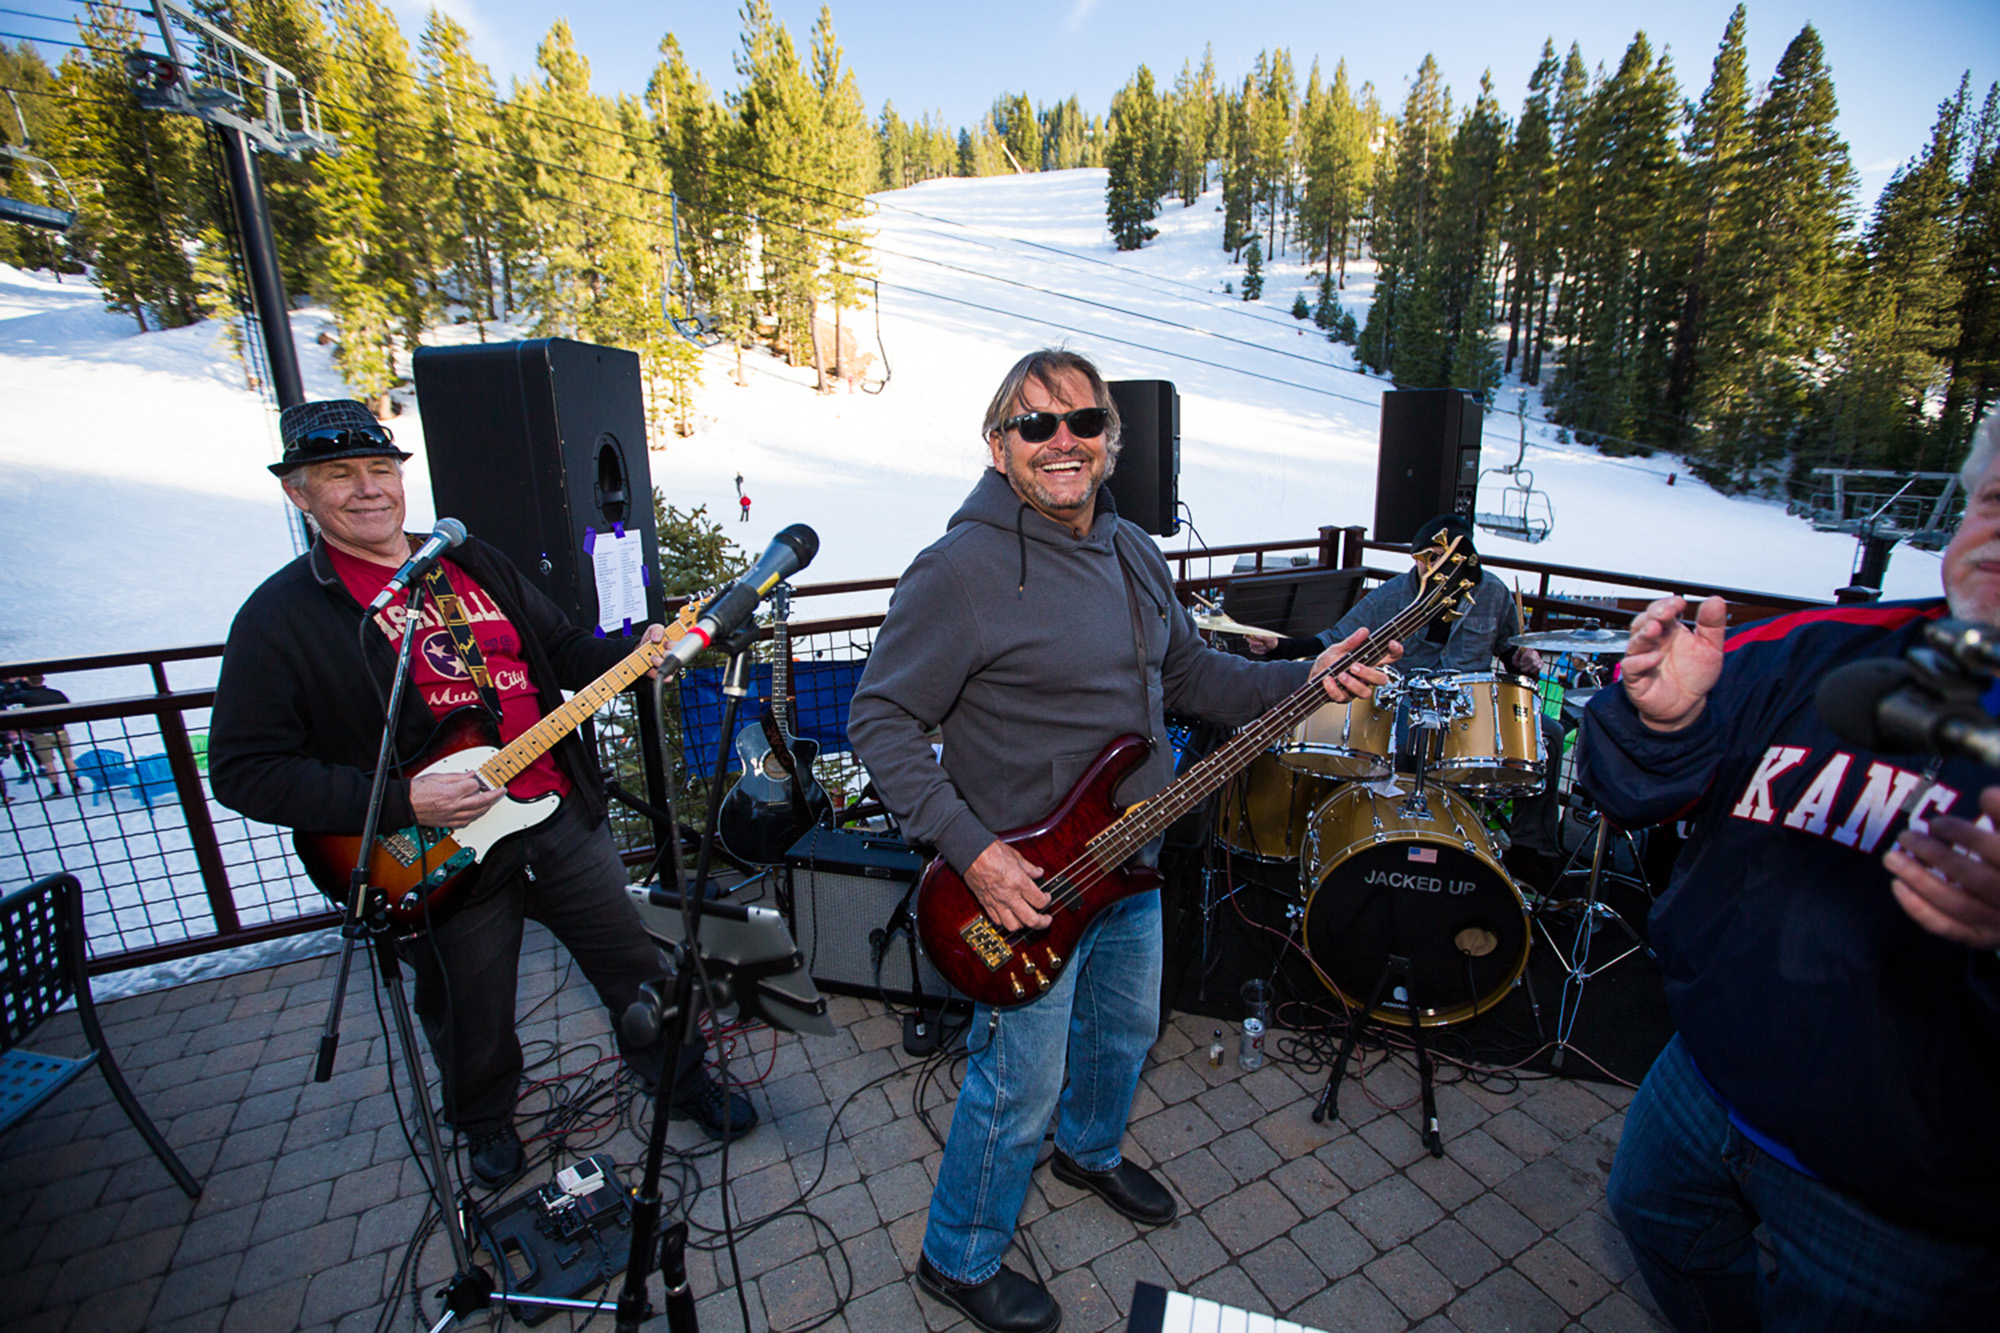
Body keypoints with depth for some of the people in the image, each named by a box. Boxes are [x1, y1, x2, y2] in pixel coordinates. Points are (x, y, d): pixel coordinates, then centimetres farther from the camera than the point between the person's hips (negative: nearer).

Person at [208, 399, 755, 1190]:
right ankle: (486, 1121, 49)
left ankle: (682, 1078, 38)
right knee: (475, 1018, 18)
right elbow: (244, 770, -11)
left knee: (631, 961, 15)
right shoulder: (281, 615, -8)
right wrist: (400, 804, -20)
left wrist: (640, 652, -6)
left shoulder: (473, 561, 8)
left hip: (560, 812, 4)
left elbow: (564, 651, 14)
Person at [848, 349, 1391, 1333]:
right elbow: (879, 719, -19)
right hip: (1021, 884, -7)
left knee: (1126, 1029, 28)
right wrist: (970, 850, -25)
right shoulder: (961, 569, -22)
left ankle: (1090, 1152, 60)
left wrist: (1304, 682, -2)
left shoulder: (1133, 554, 4)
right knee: (1019, 1090, 10)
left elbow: (1190, 674, 13)